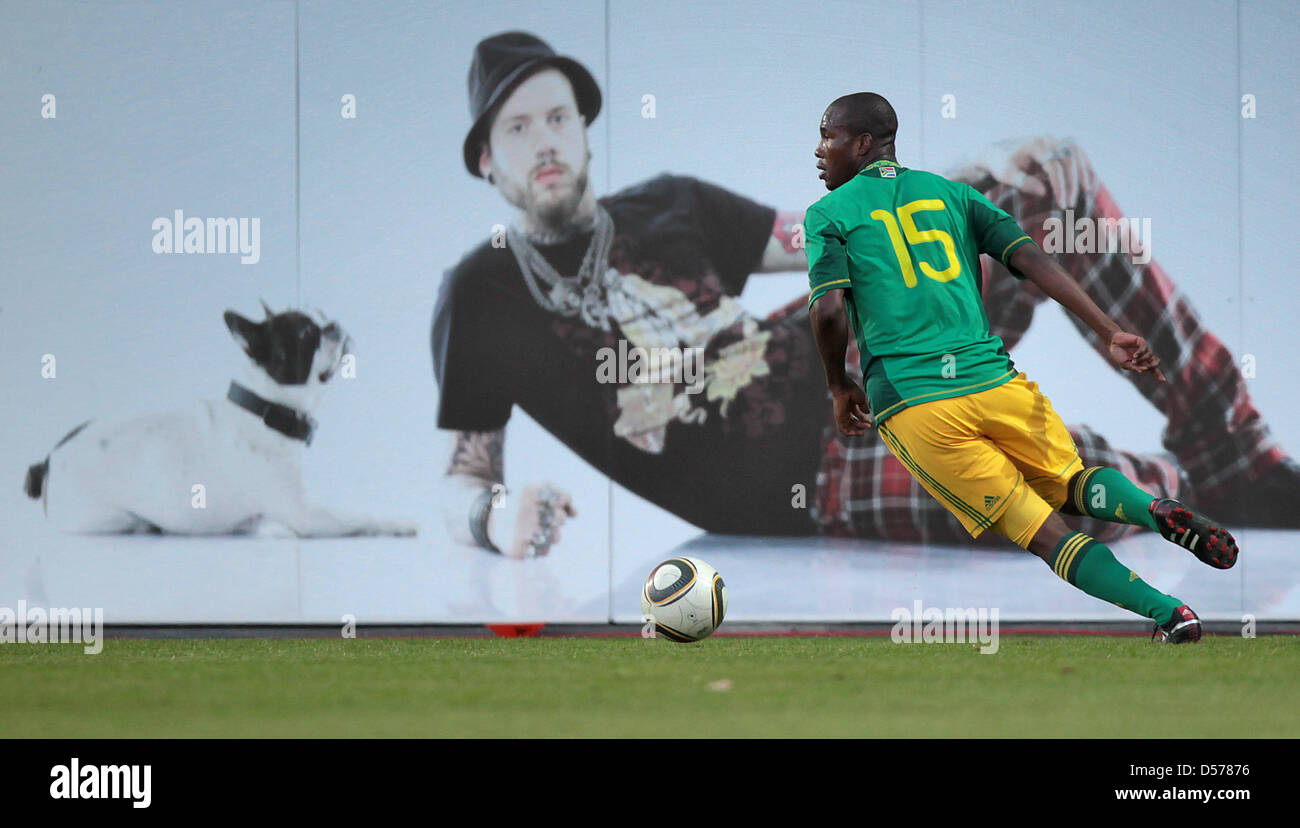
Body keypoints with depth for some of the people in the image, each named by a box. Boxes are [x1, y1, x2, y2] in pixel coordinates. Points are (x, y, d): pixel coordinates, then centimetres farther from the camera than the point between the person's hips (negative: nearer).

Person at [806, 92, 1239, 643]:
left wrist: (839, 386, 9)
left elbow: (828, 310, -9)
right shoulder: (950, 193, 19)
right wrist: (1109, 333, 1)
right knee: (1070, 483, 23)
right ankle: (1158, 510, -11)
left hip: (911, 406, -4)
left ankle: (1169, 613, -14)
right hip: (994, 381, 4)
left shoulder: (829, 215, 7)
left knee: (1041, 530, 1)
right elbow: (1031, 260, 6)